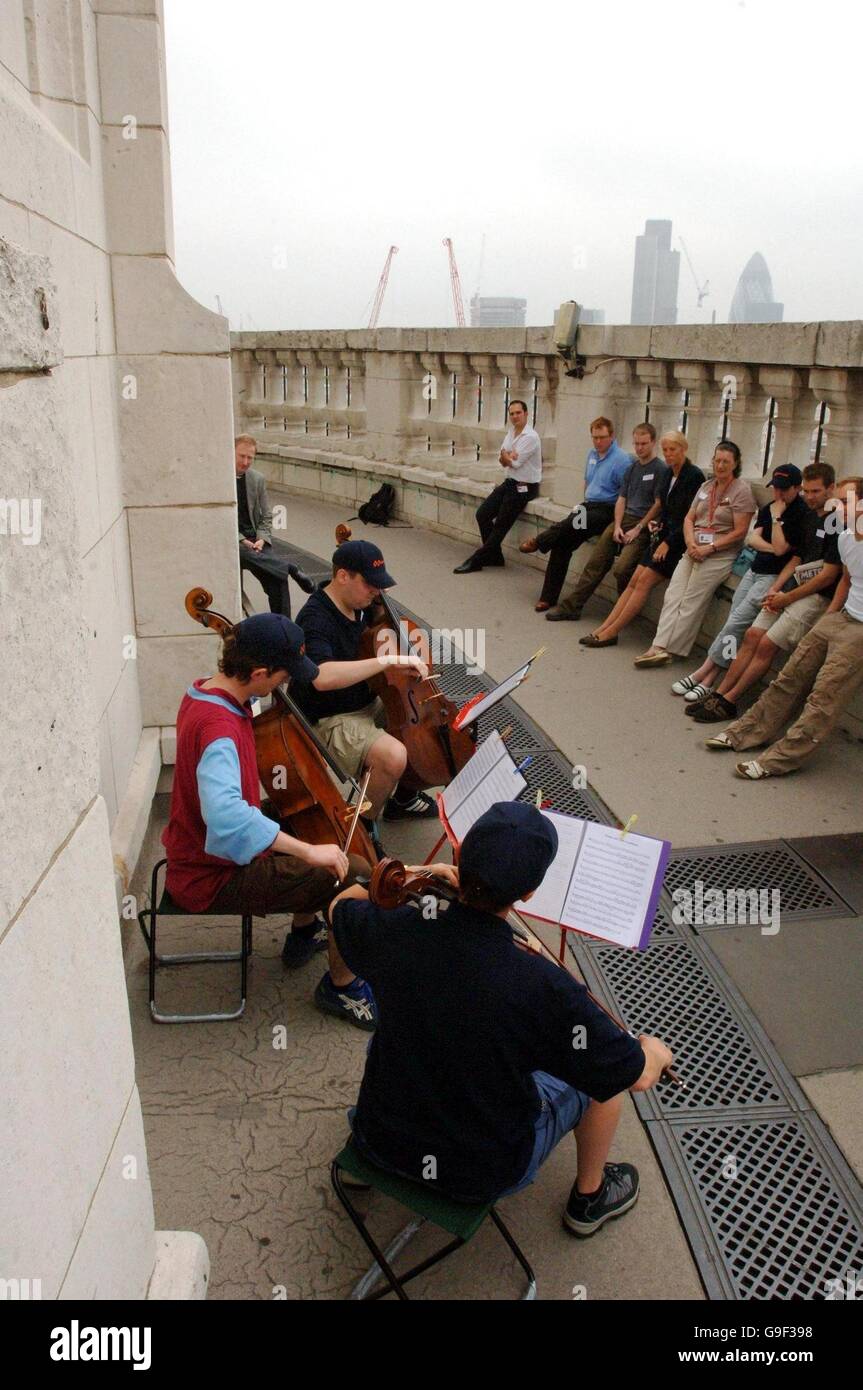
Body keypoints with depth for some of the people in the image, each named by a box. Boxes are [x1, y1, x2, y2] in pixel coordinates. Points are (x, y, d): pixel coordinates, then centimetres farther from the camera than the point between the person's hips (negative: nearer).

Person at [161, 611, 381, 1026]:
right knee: (356, 876, -14)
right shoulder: (218, 728, -33)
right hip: (213, 878, -10)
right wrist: (309, 850, -44)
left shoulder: (205, 691, -1)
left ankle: (303, 934, 41)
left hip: (196, 852, 10)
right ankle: (341, 986, 9)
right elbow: (225, 815, -50)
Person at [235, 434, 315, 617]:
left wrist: (261, 539, -6)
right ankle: (291, 568, -24)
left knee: (277, 577, -19)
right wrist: (241, 540, -15)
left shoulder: (257, 479, 11)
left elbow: (266, 517, 14)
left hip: (253, 539, 4)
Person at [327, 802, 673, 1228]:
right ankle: (589, 1196, 41)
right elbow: (638, 1076, -18)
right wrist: (654, 1051, 4)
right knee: (605, 1074, 17)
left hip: (382, 1142, 3)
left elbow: (341, 907, 3)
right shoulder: (545, 987, -33)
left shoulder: (395, 932, -23)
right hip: (483, 1174, -3)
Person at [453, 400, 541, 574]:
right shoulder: (511, 433, 10)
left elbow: (515, 463, -19)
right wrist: (509, 457, -18)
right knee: (482, 514, 0)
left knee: (501, 525, -7)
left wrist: (506, 456, 1)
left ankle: (476, 561, -1)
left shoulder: (530, 437, -16)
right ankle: (494, 556, 10)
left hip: (524, 487, -9)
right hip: (509, 482, 9)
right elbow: (503, 461, 5)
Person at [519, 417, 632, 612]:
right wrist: (585, 502, 17)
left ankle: (539, 542, -1)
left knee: (568, 527, -31)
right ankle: (549, 597, -11)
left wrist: (618, 520, -16)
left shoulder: (621, 460, -10)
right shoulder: (592, 454, 15)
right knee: (561, 544, -12)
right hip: (588, 506, 7)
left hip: (606, 510, -7)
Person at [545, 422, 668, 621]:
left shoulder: (661, 469, -4)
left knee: (621, 569, -25)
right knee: (595, 563, -3)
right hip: (624, 519, 7)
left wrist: (637, 529, -12)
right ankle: (571, 606, -1)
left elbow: (658, 504, -9)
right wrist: (617, 526, 0)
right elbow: (621, 499, 15)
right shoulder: (631, 468, 17)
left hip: (643, 525, -6)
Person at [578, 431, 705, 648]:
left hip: (679, 541, -8)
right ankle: (604, 628, -8)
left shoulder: (694, 476, -12)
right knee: (635, 580, -3)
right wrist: (658, 524, 5)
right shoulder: (669, 473, 13)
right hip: (664, 536, 8)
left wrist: (668, 542, -16)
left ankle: (611, 632, -14)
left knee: (645, 581, -15)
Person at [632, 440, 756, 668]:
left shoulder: (742, 491, -2)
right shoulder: (705, 487, 19)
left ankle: (667, 649, -17)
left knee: (691, 602, -15)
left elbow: (739, 531, -8)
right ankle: (660, 646, -22)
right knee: (673, 595, -13)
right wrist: (691, 543, -6)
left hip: (720, 554, -6)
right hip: (694, 551, 6)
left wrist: (709, 548, -16)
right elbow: (689, 518, 14)